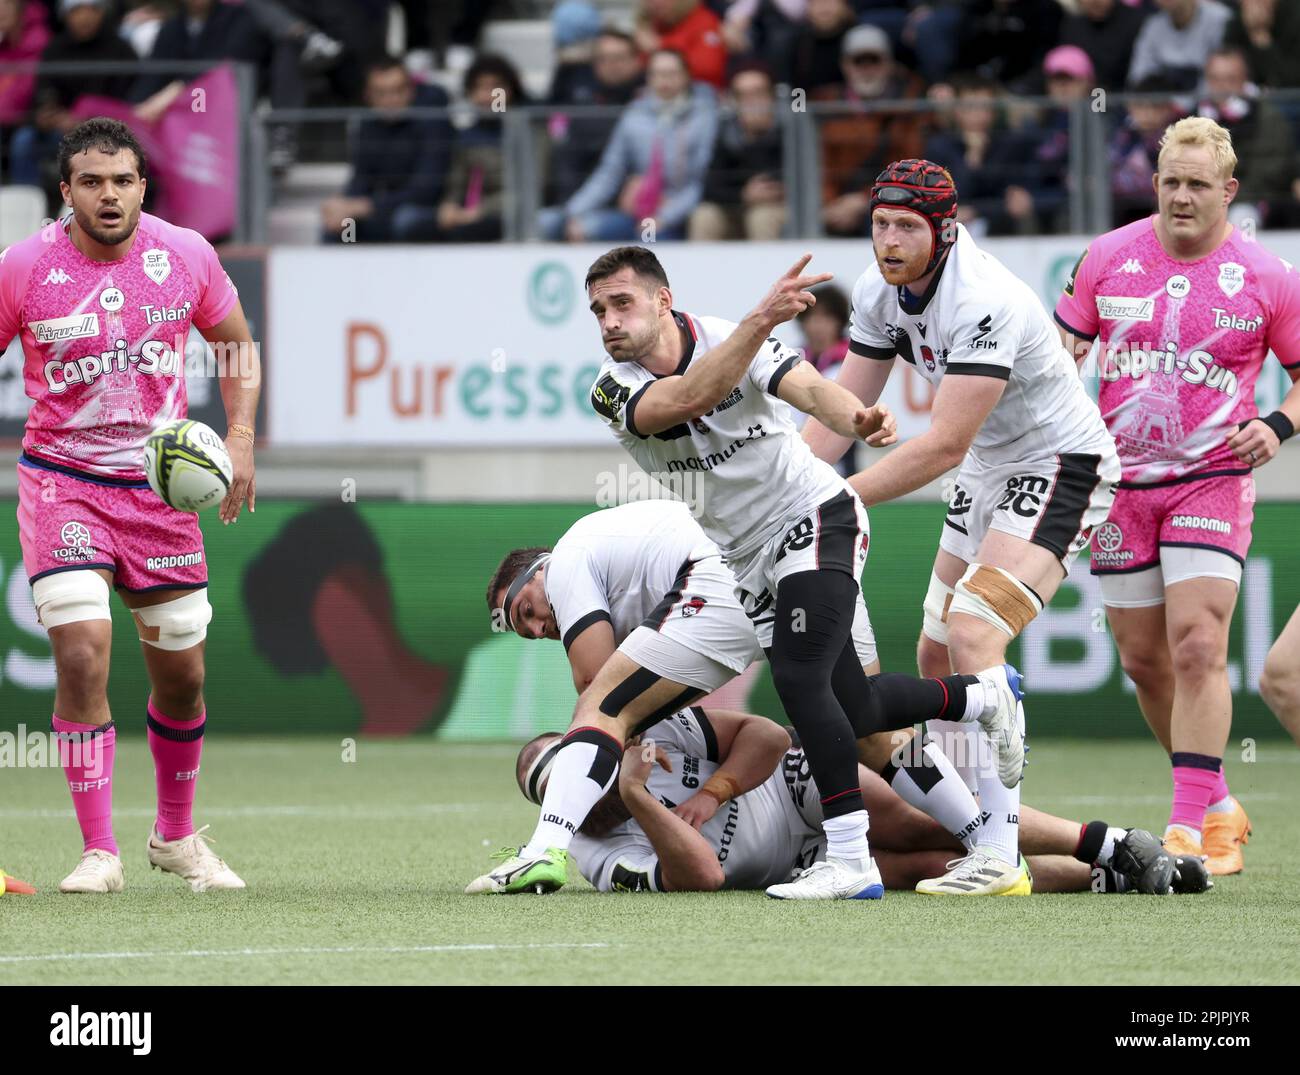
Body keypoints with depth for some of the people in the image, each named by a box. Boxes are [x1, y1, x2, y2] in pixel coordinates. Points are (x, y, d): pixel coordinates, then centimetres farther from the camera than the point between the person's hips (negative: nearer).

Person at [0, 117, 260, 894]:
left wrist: (241, 436, -3)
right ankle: (99, 853, -9)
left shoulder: (186, 255, -5)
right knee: (82, 655, -18)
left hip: (160, 485, 3)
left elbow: (237, 345, 10)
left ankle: (177, 835, 32)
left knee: (182, 675, 8)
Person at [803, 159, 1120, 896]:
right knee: (937, 656, 9)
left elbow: (945, 445, -30)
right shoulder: (882, 291, -2)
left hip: (1062, 471, -9)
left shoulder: (984, 303, -29)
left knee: (973, 634, -24)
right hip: (990, 473, 9)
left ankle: (999, 855, -28)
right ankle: (959, 830, 19)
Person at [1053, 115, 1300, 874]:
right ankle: (1218, 806, 23)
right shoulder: (1109, 258, 2)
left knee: (1197, 645, -17)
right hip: (1121, 480, 3)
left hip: (1214, 478, -3)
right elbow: (1061, 351, 11)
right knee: (1144, 660, 6)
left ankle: (1193, 824, -16)